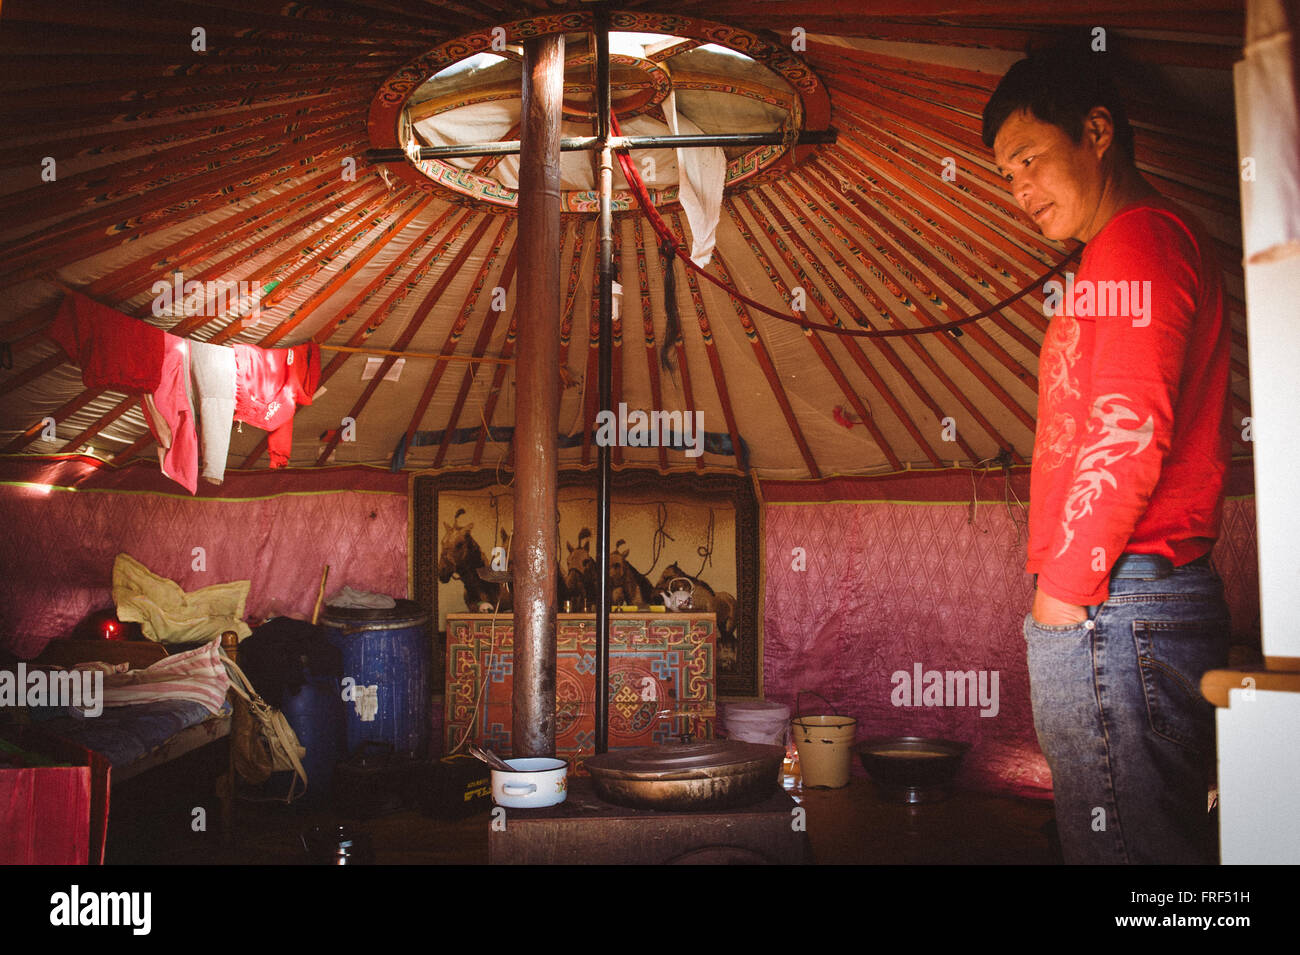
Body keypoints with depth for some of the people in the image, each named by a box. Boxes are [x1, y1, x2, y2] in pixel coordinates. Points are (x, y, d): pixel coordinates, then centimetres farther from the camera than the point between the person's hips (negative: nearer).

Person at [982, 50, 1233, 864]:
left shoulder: (1137, 240, -7)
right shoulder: (1165, 238, 25)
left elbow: (1129, 435, -18)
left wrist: (1065, 586, -11)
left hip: (1111, 608, -11)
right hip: (1172, 599, 11)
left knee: (1123, 844, -6)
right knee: (1172, 835, 14)